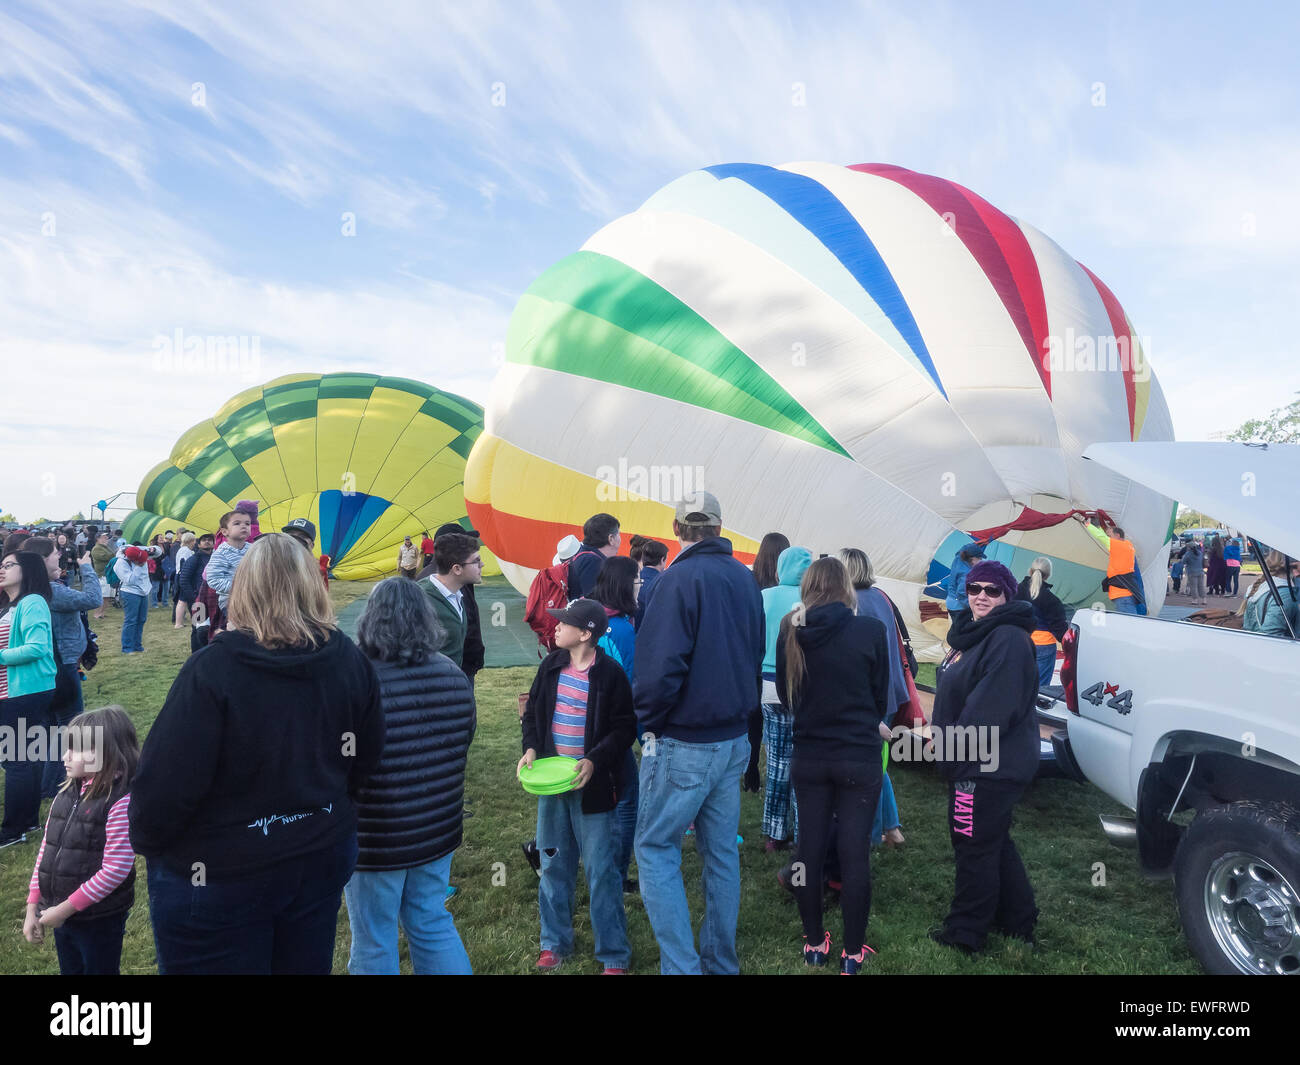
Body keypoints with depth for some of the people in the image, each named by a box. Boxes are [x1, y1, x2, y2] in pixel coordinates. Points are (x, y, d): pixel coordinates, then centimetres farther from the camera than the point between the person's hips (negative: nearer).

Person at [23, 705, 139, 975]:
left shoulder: (121, 802, -21)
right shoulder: (66, 796, 2)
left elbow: (115, 869, -22)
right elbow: (46, 851, 8)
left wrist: (65, 908, -17)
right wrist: (32, 908, 6)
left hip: (100, 920, -7)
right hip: (61, 915, 7)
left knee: (99, 969, 9)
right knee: (70, 969, 22)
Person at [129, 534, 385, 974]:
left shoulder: (212, 669, -23)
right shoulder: (351, 662, -8)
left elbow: (167, 780, -21)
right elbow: (366, 759, 1)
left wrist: (146, 843, 0)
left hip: (218, 877, -4)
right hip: (324, 860, 5)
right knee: (307, 964, 24)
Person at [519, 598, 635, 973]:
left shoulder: (610, 673, -14)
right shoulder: (551, 665, 1)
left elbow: (624, 727, -10)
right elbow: (533, 710, 11)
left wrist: (594, 761, -21)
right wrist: (530, 748, -4)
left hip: (592, 785, -5)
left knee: (600, 870, 3)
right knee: (554, 863, 16)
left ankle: (614, 955, 17)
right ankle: (555, 942, 34)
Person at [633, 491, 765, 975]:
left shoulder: (680, 578, -17)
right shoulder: (745, 578, 5)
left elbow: (660, 663, -23)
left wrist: (648, 721, -9)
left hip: (684, 743, -7)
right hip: (734, 738, 7)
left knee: (655, 847, 7)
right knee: (722, 850, 16)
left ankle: (681, 964, 7)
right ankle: (720, 960, 29)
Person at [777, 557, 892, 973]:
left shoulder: (790, 632, -7)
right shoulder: (871, 630, -13)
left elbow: (784, 695, 5)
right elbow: (881, 695, 0)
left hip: (808, 756, 3)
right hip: (859, 757, -2)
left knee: (810, 847, 14)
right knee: (854, 854, 8)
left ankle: (814, 943, 27)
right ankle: (853, 952, 21)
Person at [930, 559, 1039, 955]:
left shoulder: (1008, 640, -21)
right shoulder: (975, 634, 13)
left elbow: (990, 709, -27)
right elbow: (955, 695, 19)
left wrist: (952, 746, -19)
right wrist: (947, 744, 11)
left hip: (990, 768, -10)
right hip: (976, 762, 10)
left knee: (974, 847, 2)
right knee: (995, 844, 22)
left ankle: (965, 933, 16)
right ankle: (1017, 920, 36)